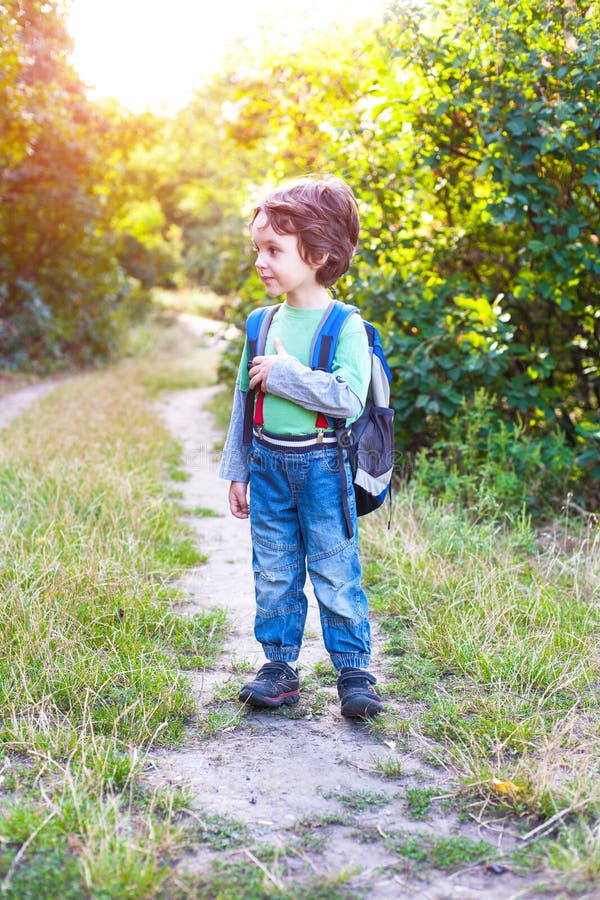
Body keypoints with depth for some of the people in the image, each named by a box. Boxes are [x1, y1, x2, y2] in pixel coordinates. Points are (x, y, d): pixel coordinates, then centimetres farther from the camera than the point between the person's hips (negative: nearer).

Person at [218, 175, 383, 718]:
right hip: (268, 464, 5)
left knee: (336, 575, 3)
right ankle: (279, 666, 23)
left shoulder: (345, 327, -10)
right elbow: (244, 399, 13)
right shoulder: (264, 324, 7)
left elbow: (349, 397, -23)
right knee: (273, 574, 11)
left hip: (321, 465, -5)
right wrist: (237, 470, 15)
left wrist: (284, 373, -19)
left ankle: (354, 673, 15)